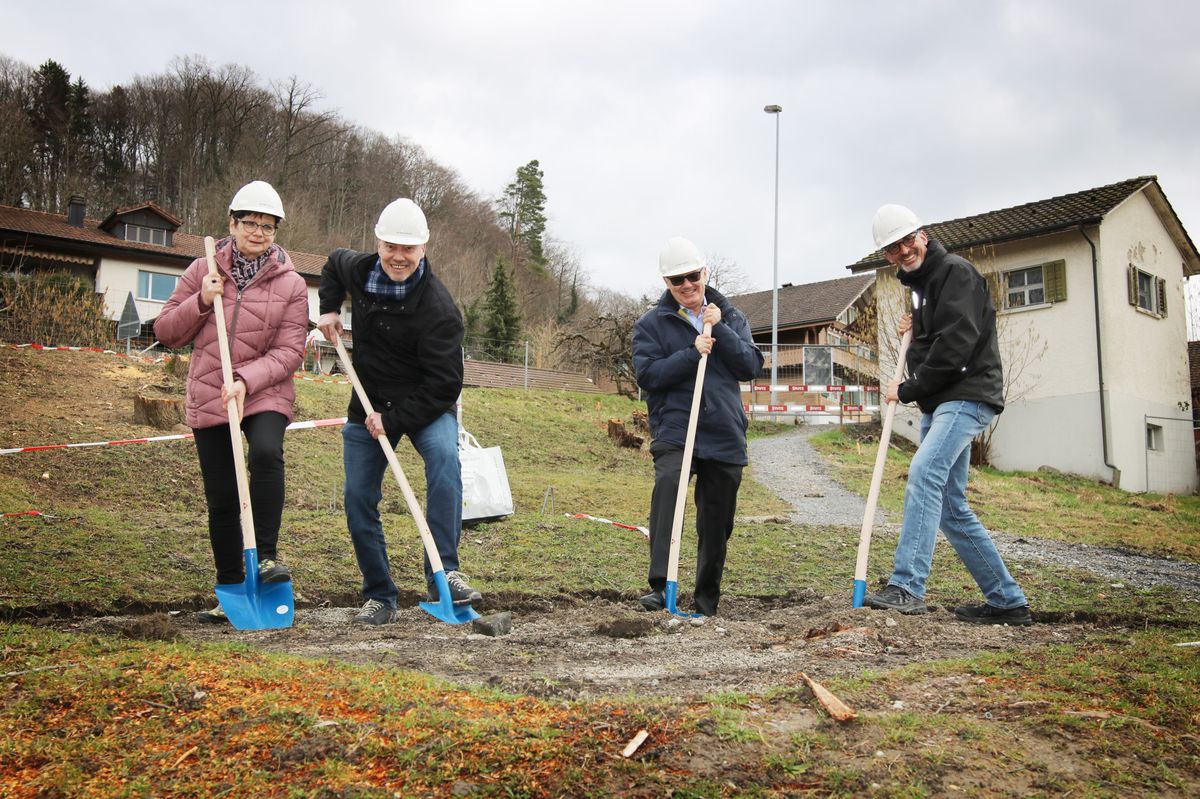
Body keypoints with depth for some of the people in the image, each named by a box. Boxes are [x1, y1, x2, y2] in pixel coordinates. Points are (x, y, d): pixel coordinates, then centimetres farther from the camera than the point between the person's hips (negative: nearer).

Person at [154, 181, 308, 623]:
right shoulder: (203, 271, 6)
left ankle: (266, 556, -21)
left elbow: (290, 351, -6)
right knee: (221, 497, 6)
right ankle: (230, 592, 18)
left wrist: (246, 380, -20)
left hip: (265, 394, -2)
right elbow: (166, 332, 7)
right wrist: (201, 302, -9)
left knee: (265, 454, -33)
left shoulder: (290, 284, 0)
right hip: (208, 398, 2)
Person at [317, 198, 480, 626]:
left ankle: (442, 572, -30)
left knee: (444, 455, -34)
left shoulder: (438, 308, -23)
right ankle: (379, 597, 15)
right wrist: (329, 309, 8)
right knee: (359, 499, 1)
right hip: (369, 405, 5)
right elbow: (333, 261, 23)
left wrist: (394, 419, -25)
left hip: (426, 406, -5)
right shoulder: (358, 269, -4)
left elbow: (444, 384, -23)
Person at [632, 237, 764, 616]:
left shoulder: (731, 317, 12)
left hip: (725, 434, 3)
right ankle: (659, 585, -33)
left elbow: (750, 365, 0)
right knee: (668, 481, -32)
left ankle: (707, 600, 25)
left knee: (717, 521, 9)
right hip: (674, 430, -3)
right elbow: (647, 374, -8)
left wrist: (720, 330, -11)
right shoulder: (652, 323, 3)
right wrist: (692, 353, -17)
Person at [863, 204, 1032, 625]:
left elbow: (957, 343, -19)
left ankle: (907, 586, -36)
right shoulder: (920, 283, 21)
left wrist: (908, 389, -12)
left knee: (924, 472, -30)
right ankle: (1007, 600, 16)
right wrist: (916, 327, 13)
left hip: (967, 395, -10)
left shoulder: (955, 271, -8)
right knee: (951, 508, 8)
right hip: (938, 404, 10)